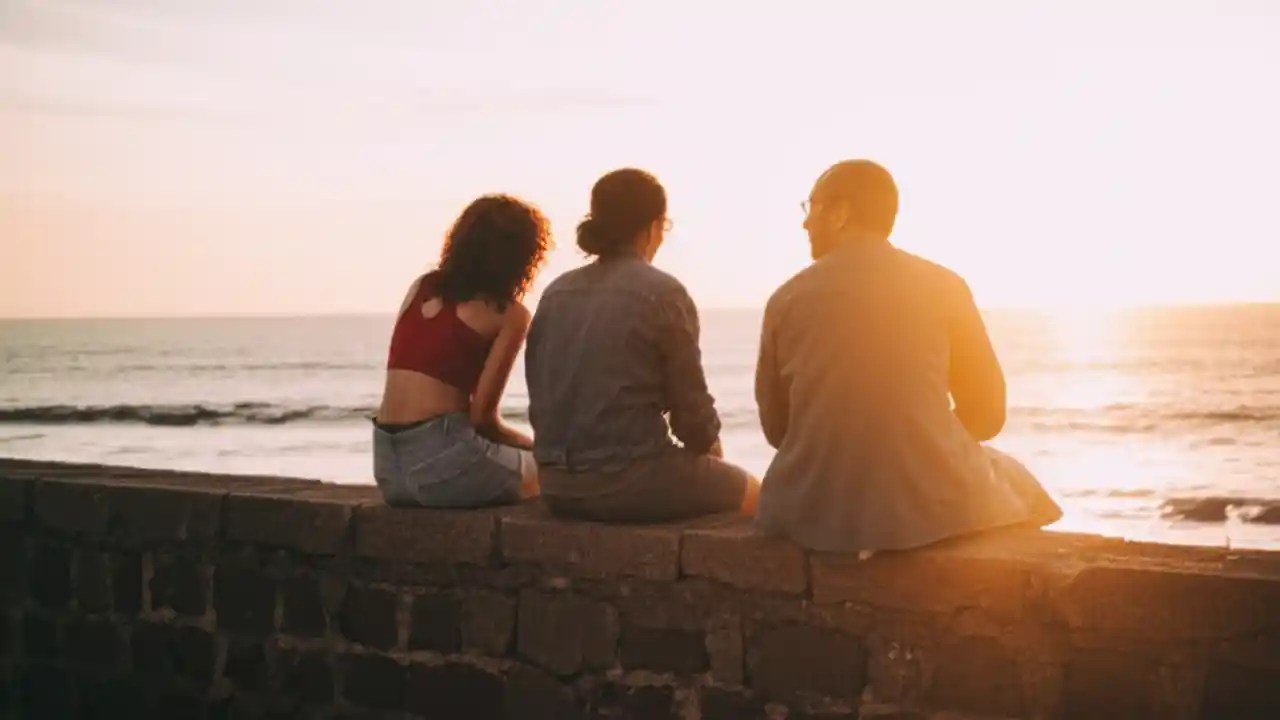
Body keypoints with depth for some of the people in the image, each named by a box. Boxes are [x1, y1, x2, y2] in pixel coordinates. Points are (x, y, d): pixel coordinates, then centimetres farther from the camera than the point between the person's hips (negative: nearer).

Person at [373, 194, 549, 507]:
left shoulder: (421, 288, 15)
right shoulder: (509, 314, -2)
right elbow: (482, 415, -7)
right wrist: (537, 445, 12)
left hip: (387, 462, 7)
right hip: (439, 459, -7)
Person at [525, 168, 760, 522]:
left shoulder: (556, 293, 7)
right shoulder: (663, 293, -10)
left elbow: (541, 396, 10)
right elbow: (690, 403, -8)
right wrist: (710, 445, 14)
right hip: (631, 483, -7)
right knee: (753, 493, 19)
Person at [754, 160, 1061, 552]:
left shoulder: (787, 298, 0)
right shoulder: (943, 286, -2)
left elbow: (776, 428, 8)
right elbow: (987, 413, 4)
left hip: (816, 511, 1)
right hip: (931, 505, -1)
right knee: (1012, 481, 31)